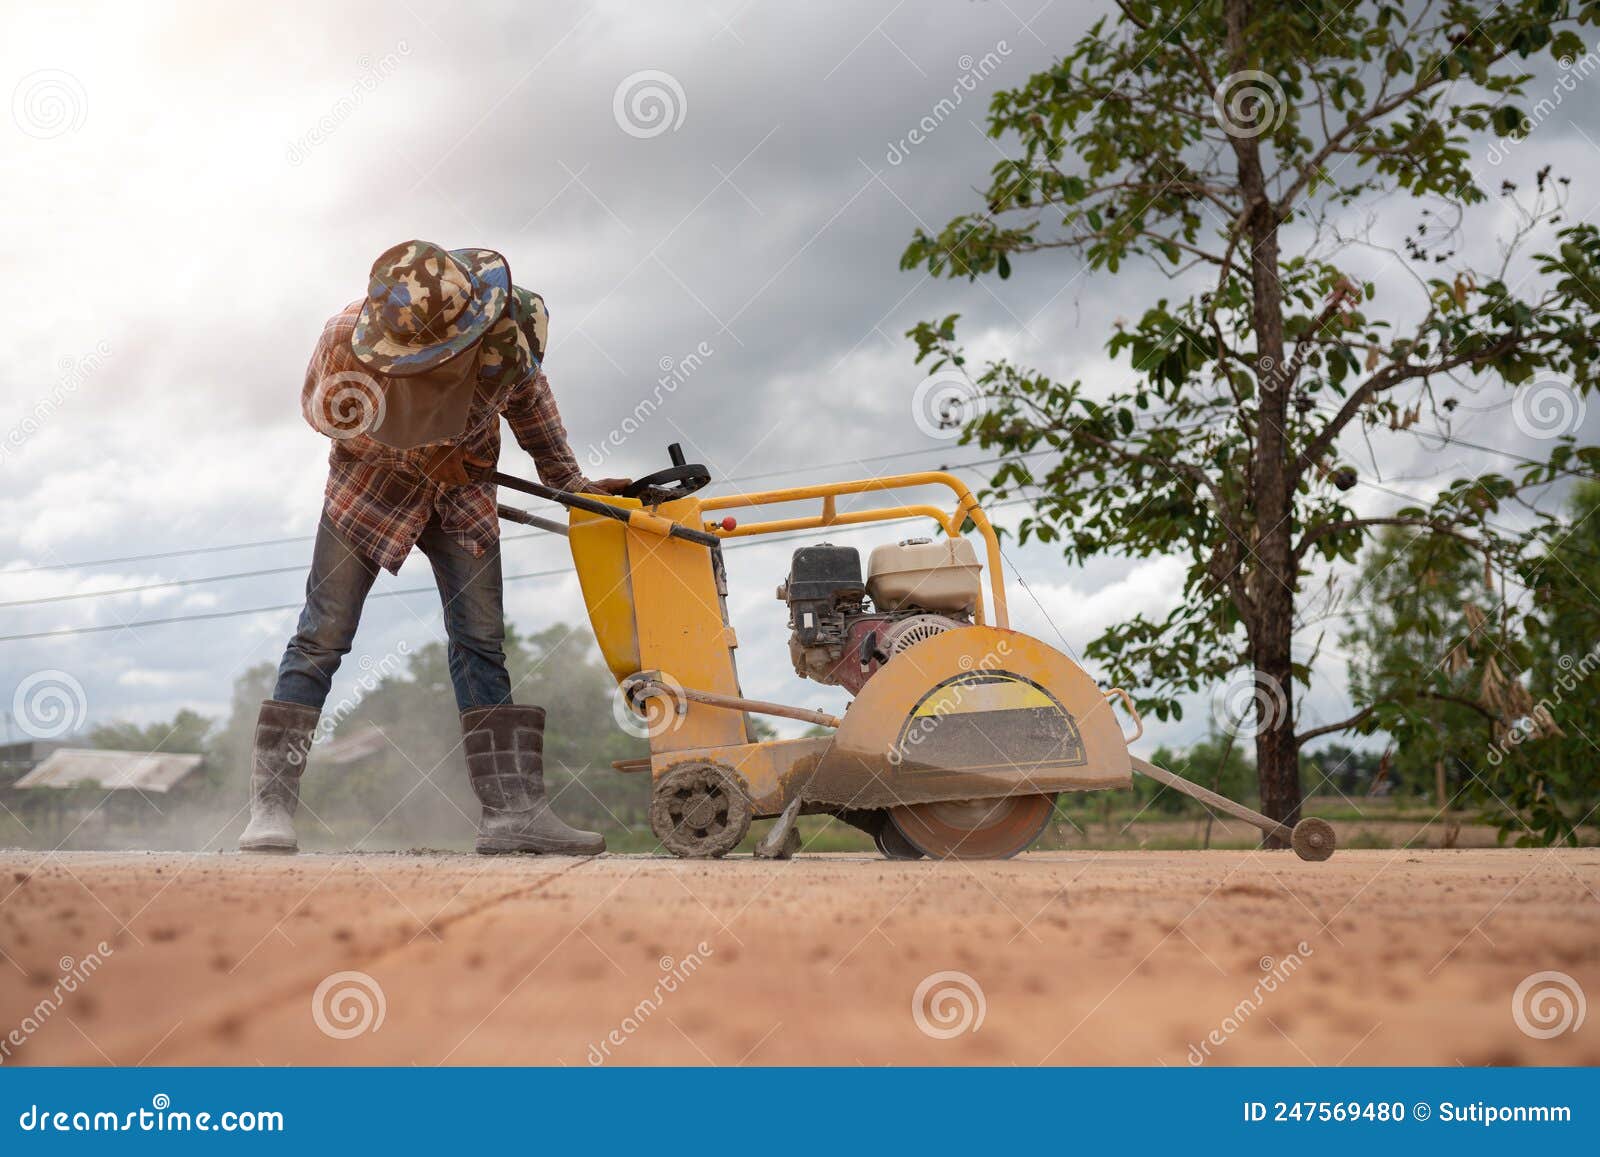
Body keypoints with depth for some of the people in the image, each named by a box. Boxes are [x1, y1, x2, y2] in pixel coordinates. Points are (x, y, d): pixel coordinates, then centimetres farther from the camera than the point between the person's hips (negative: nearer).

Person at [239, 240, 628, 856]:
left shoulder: (515, 317, -24)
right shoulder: (347, 340, -31)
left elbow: (528, 393, 0)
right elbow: (319, 411, -8)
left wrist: (569, 481, 3)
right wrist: (416, 456, -12)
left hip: (461, 487, 2)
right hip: (372, 479, -2)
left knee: (482, 639, -3)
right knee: (322, 636, -6)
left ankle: (514, 809, -5)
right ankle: (271, 804, -3)